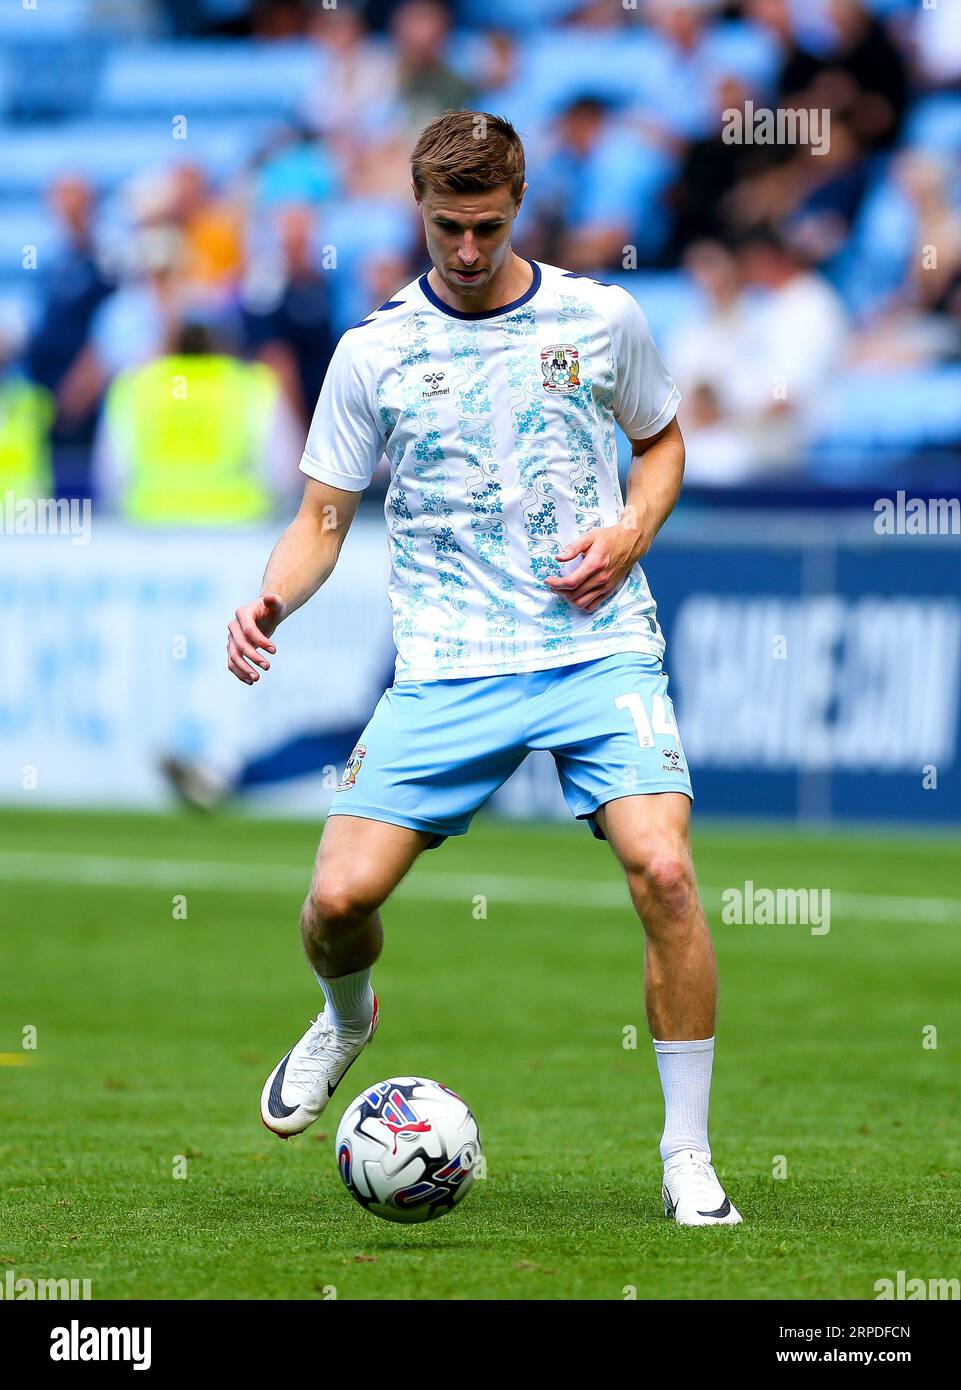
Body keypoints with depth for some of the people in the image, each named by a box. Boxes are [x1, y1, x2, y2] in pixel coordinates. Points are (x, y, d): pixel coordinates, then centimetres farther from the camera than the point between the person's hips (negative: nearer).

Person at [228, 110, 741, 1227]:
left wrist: (631, 532, 0)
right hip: (447, 669, 1)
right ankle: (345, 1020, 29)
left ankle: (688, 1156, -7)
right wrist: (272, 600, -12)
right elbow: (323, 518, 9)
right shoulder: (374, 351, 4)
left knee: (662, 871, -21)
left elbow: (662, 438, 21)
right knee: (340, 895, -11)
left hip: (599, 649, -1)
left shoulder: (601, 319, 5)